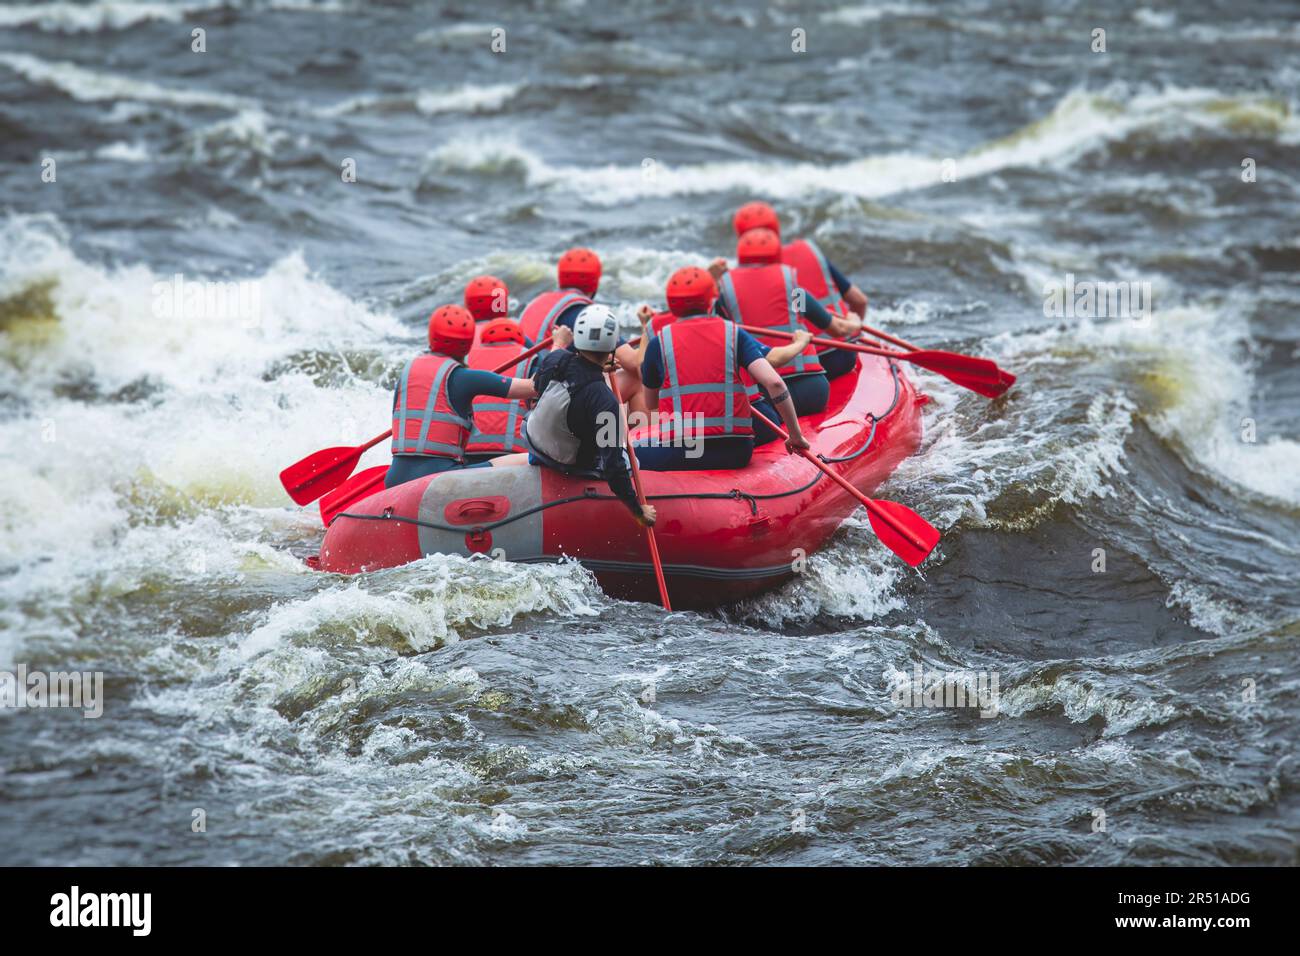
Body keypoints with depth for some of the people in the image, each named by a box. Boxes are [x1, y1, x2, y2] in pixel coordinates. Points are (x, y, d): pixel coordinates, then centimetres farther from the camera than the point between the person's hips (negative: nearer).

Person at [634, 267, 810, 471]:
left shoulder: (659, 342, 3)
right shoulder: (734, 334, 4)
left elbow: (650, 403, 17)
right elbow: (774, 383, -7)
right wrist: (796, 435, 3)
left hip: (676, 456, -1)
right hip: (736, 453, 1)